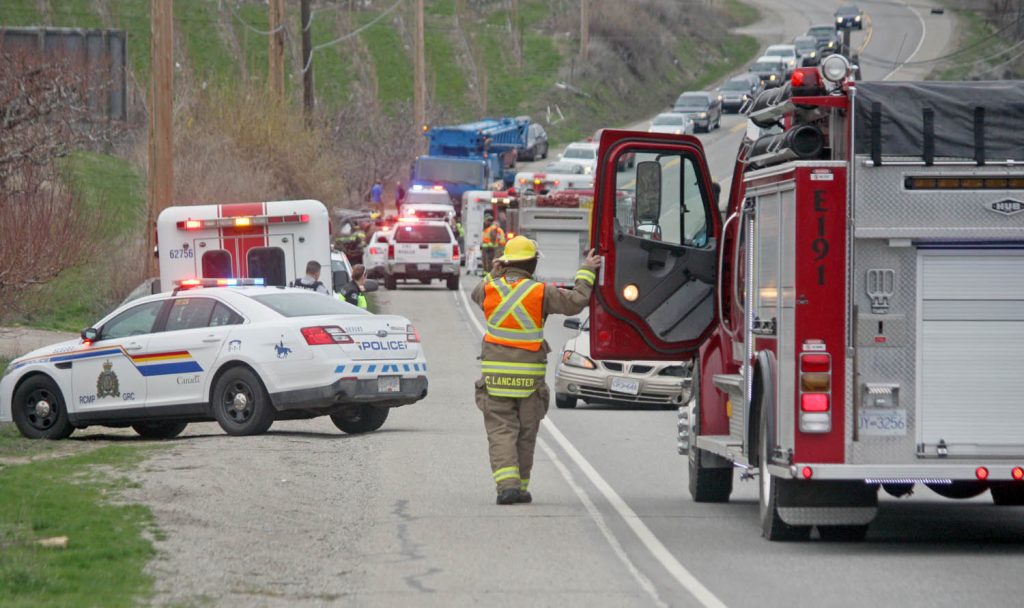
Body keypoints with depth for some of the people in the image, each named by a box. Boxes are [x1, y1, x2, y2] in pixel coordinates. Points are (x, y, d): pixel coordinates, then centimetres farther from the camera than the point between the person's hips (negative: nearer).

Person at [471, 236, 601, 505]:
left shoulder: (490, 288, -1)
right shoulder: (540, 292, -8)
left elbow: (477, 294, 23)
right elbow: (576, 302, -5)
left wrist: (493, 274, 29)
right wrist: (586, 272, 6)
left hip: (495, 374, 1)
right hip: (529, 376, -1)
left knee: (500, 431, -1)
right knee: (525, 434, 12)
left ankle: (506, 483, -18)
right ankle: (521, 487, 17)